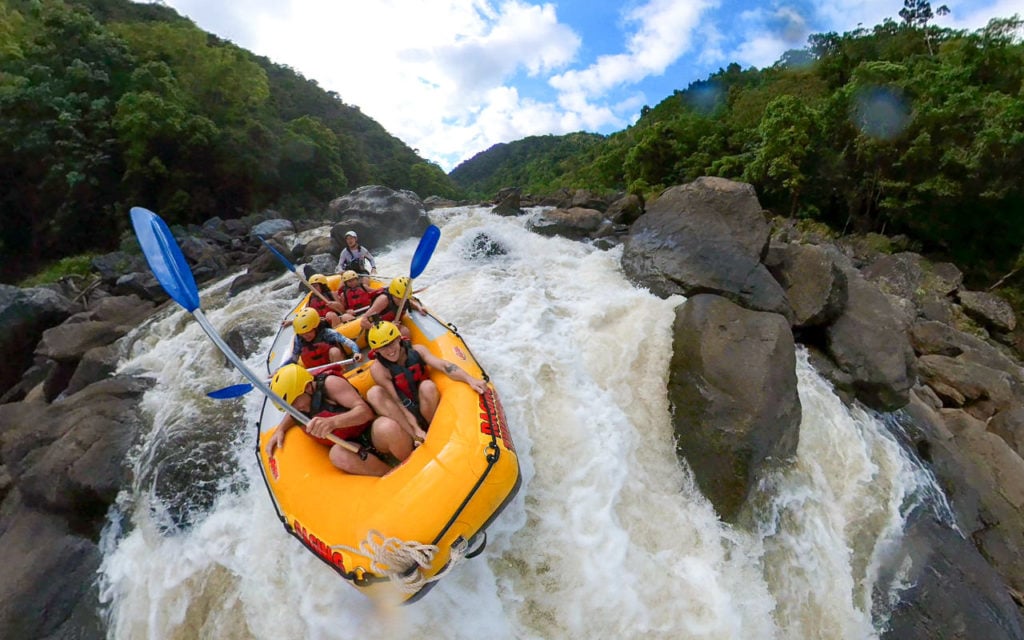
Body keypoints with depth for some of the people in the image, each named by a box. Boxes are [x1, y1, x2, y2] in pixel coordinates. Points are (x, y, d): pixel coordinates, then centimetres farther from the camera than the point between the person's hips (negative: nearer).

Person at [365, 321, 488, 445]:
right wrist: (415, 428, -29)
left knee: (427, 386, -31)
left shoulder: (417, 350, -10)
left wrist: (469, 379, -41)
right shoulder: (378, 369, -13)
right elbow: (396, 401, -19)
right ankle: (418, 440, -33)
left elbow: (444, 365, -25)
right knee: (374, 393, -27)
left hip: (427, 407, 0)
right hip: (405, 413, 0)